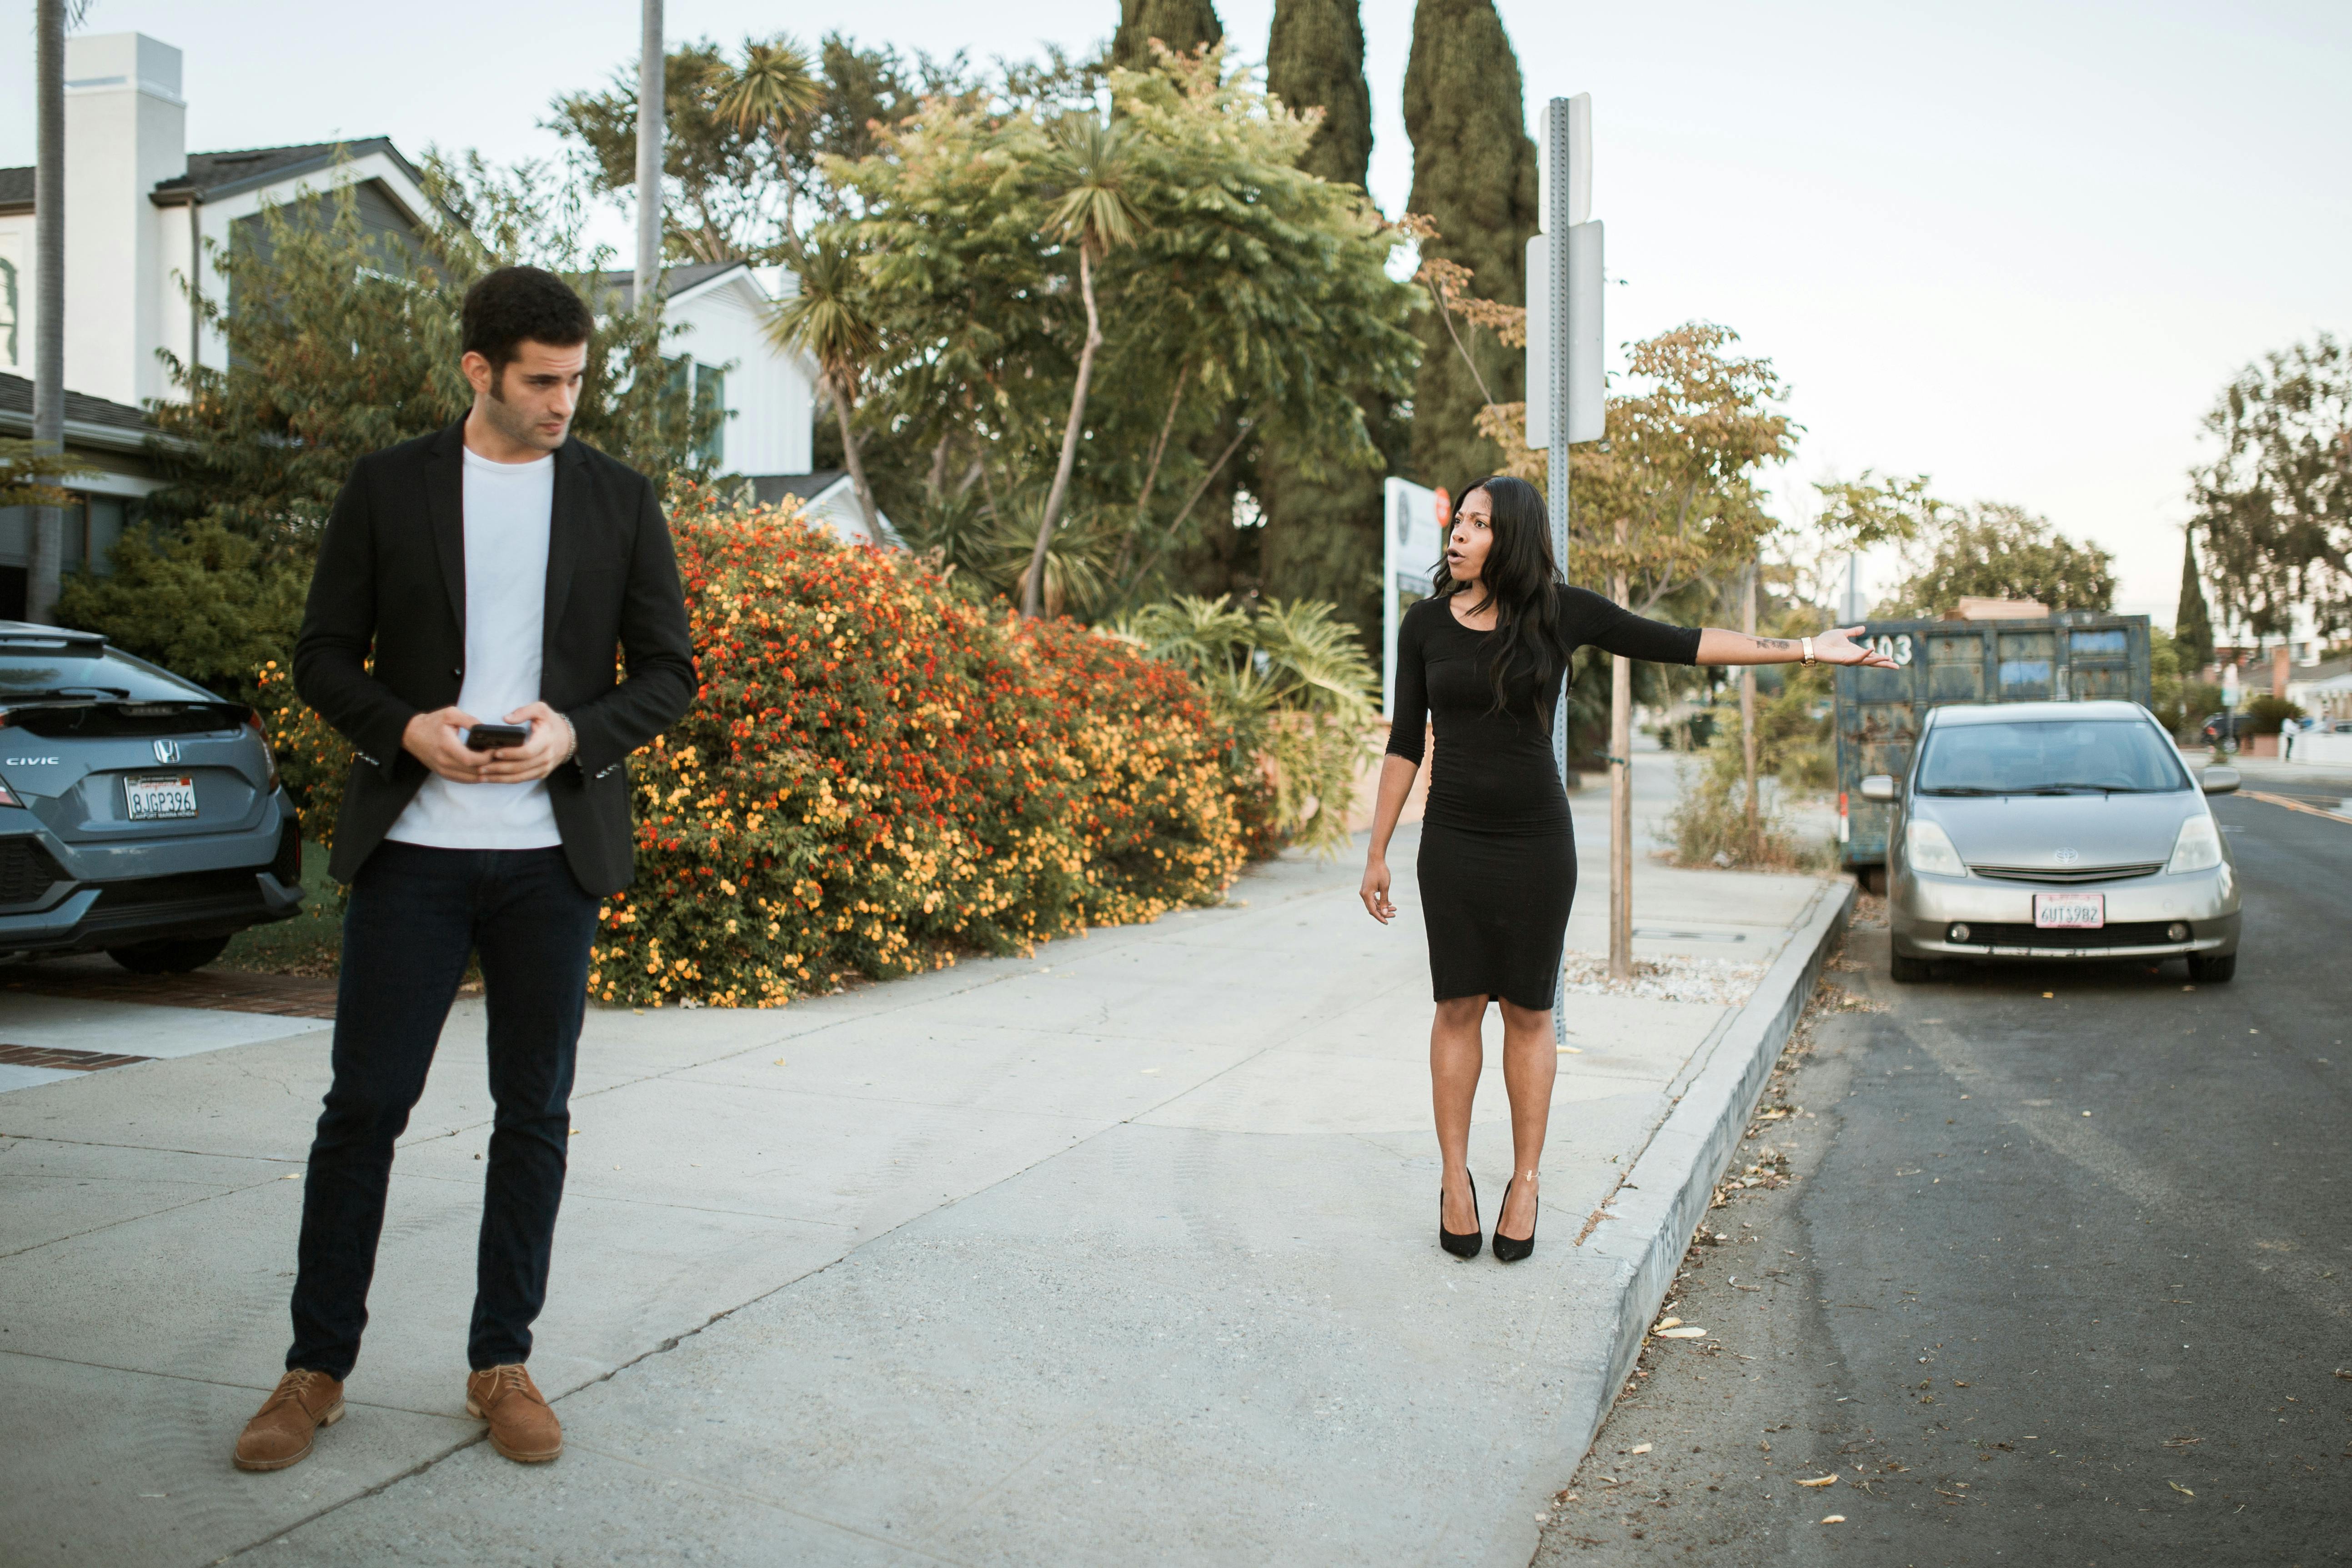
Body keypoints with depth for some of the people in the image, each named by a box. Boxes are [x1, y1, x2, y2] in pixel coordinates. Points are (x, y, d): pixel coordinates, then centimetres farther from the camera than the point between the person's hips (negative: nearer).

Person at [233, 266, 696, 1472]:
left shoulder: (620, 501, 7)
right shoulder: (387, 488, 5)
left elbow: (668, 670, 6)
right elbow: (324, 656, 5)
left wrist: (575, 732, -12)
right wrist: (404, 728, -14)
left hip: (553, 852, 1)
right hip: (412, 843, -1)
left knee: (535, 1112, 7)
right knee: (364, 1104, 2)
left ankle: (503, 1362, 20)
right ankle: (318, 1367, 17)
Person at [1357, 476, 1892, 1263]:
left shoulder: (1561, 611, -3)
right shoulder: (1425, 624, 0)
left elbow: (1674, 644, 2)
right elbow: (1404, 743, 4)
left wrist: (1805, 649, 2)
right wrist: (1377, 852, 4)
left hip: (1536, 841, -1)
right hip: (1452, 840, 1)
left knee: (1528, 1011, 5)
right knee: (1459, 1007, 3)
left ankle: (1525, 1183, 16)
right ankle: (1455, 1177, 15)